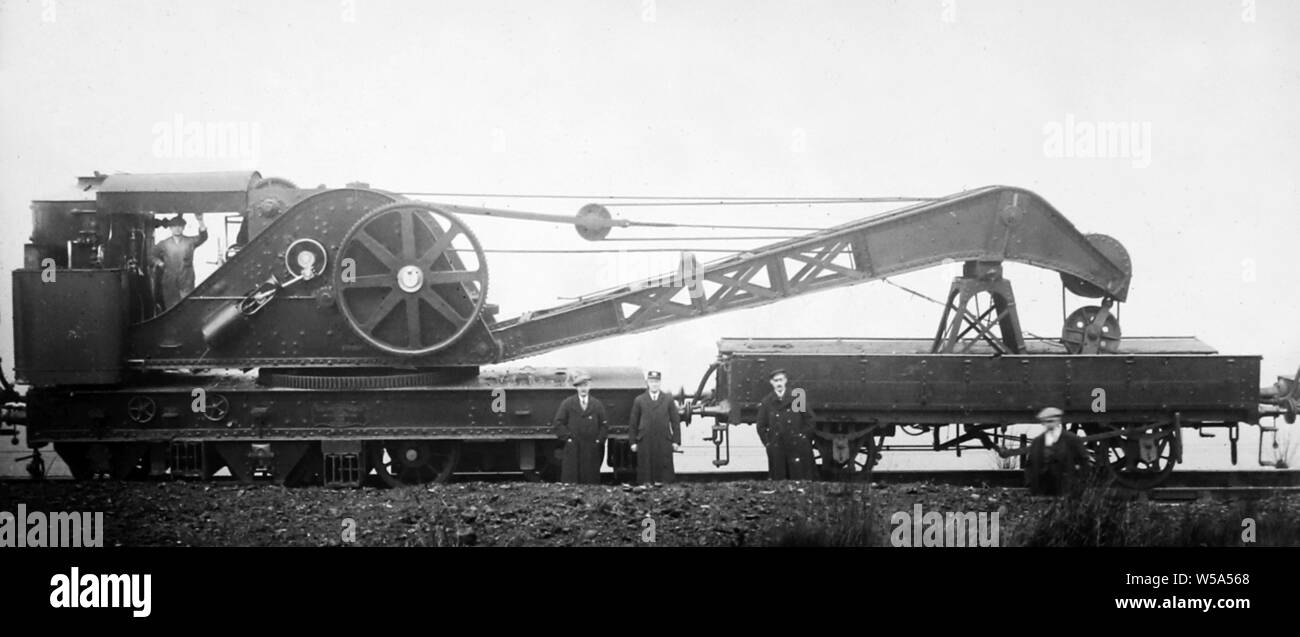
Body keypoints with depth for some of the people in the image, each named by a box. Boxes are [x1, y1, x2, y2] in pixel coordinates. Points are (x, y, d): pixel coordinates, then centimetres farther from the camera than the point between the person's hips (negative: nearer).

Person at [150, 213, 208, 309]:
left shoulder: (190, 241, 5)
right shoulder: (164, 244, 9)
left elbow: (203, 237, -13)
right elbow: (152, 255, 20)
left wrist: (201, 221, -27)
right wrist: (159, 262, 2)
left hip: (186, 283, -2)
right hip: (170, 282, 2)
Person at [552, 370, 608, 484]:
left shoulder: (598, 405, 10)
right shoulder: (567, 404, 5)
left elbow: (604, 425, 10)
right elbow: (559, 423, 3)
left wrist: (599, 440, -2)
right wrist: (567, 438, -6)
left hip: (592, 450, 1)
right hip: (572, 450, -1)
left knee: (591, 481, 1)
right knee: (570, 480, -3)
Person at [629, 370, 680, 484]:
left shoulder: (668, 400, 10)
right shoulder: (639, 400, 9)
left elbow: (675, 421, 9)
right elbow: (632, 423, 9)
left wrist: (676, 441, 2)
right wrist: (633, 442, 3)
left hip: (664, 443, 0)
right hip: (645, 444, 0)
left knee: (665, 475, -2)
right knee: (645, 474, -1)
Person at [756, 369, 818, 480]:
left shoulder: (796, 398, 3)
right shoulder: (766, 402, 5)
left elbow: (811, 420, 7)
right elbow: (761, 426, 12)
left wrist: (803, 436, 2)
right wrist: (767, 443, 5)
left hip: (797, 448, -1)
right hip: (776, 449, 1)